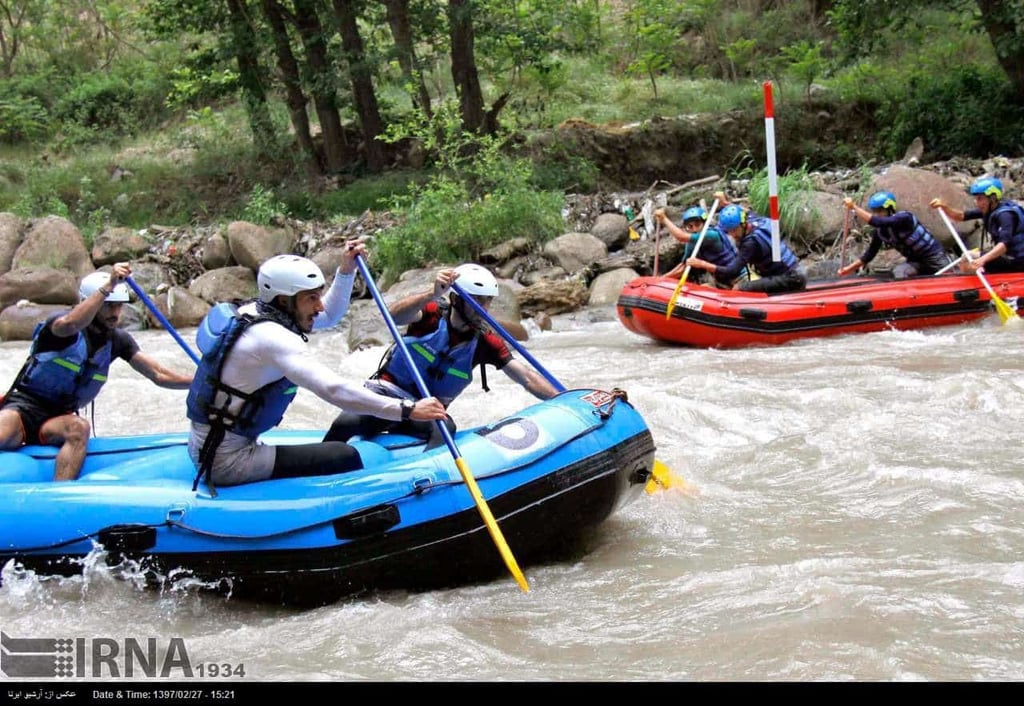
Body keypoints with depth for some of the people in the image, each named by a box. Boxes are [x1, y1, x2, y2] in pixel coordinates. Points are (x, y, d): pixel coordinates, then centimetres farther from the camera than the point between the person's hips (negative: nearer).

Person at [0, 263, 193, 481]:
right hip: (24, 405, -4)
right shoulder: (59, 323, -10)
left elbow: (159, 375, 5)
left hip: (59, 418, 4)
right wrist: (108, 286, -43)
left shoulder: (117, 341, 6)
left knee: (79, 428, -32)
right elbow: (70, 325, -37)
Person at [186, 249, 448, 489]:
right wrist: (408, 410, -35)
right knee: (345, 458, -10)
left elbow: (330, 315, 21)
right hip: (227, 461, -10)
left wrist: (347, 270, 6)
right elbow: (333, 389, -34)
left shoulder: (254, 313, 6)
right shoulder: (273, 337, -23)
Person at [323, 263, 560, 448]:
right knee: (346, 424, -29)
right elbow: (394, 316, -28)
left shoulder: (486, 343, 1)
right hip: (387, 395, -2)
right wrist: (432, 295, -45)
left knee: (444, 429, -33)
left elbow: (527, 377, -5)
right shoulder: (432, 315, -6)